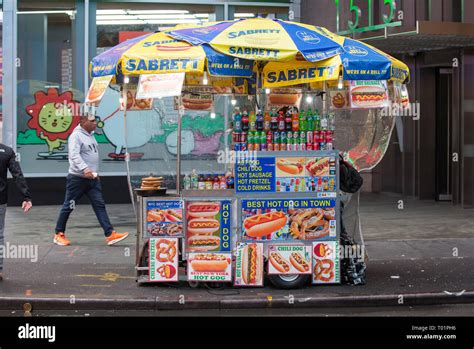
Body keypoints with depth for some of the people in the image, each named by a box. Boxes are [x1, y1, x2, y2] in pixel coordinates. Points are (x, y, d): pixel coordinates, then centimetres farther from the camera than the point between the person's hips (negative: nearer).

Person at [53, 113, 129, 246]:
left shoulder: (90, 135, 14)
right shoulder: (76, 136, -13)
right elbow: (74, 155, -27)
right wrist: (85, 169, -40)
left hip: (92, 179, 8)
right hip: (77, 178, -8)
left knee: (100, 205, -2)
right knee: (68, 206, 4)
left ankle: (110, 235, -7)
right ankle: (59, 234, 18)